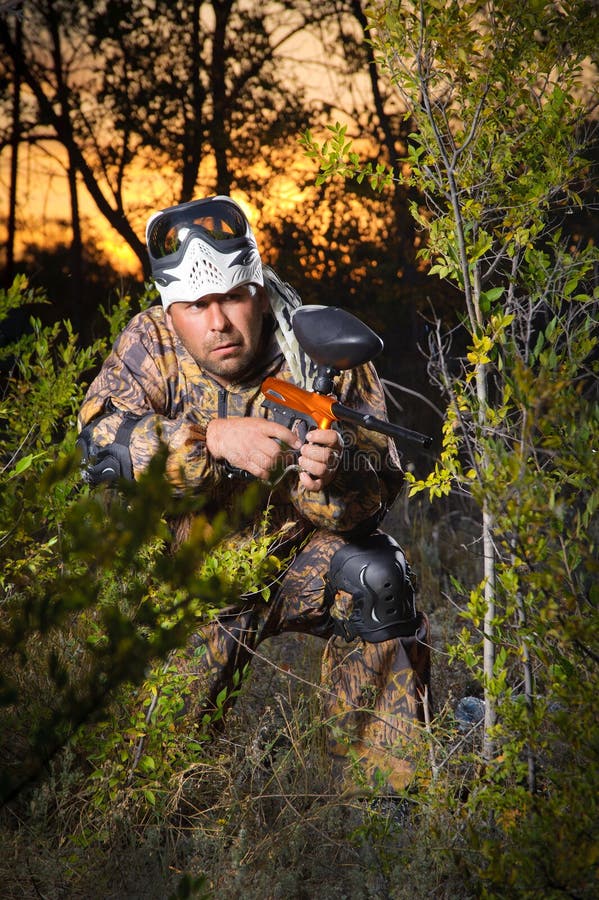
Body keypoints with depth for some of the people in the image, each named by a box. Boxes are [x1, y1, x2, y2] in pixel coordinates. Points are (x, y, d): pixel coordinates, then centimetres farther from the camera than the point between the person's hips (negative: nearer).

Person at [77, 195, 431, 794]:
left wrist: (330, 480, -42)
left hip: (302, 559, 0)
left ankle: (385, 798, -17)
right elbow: (101, 442, -30)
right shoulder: (151, 345, -12)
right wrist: (214, 438, -43)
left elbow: (378, 488, -18)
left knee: (374, 576, -29)